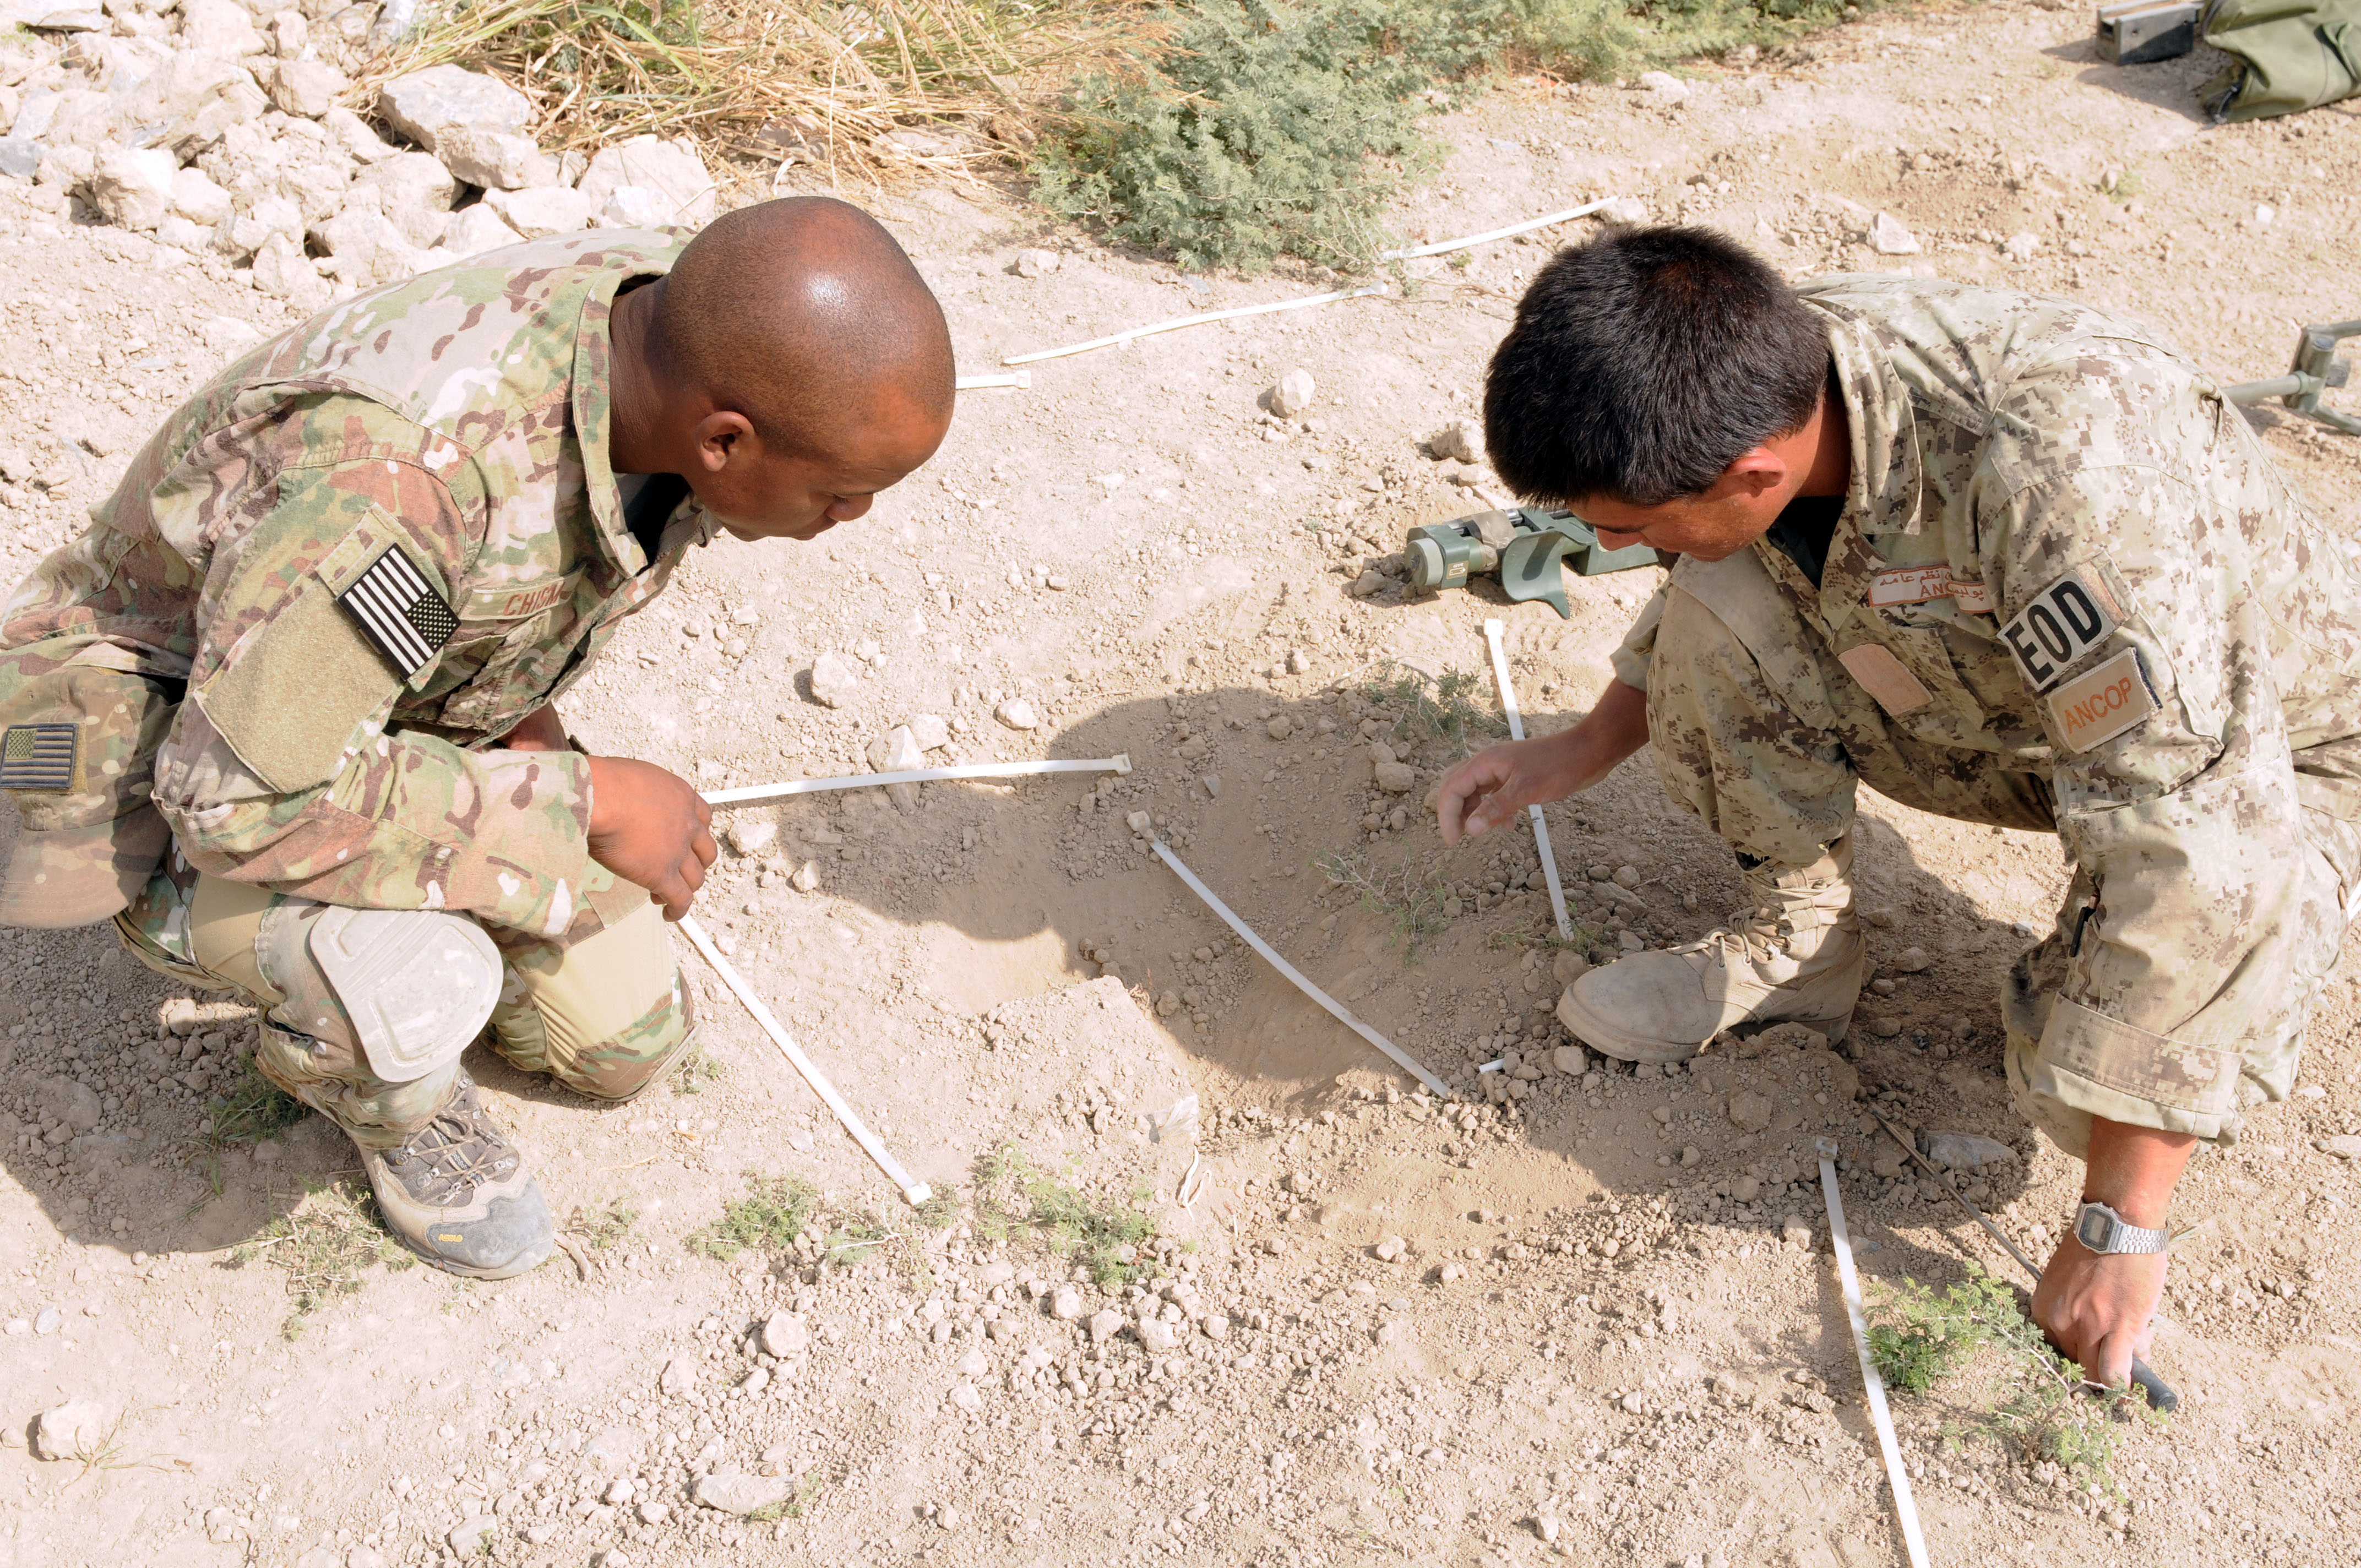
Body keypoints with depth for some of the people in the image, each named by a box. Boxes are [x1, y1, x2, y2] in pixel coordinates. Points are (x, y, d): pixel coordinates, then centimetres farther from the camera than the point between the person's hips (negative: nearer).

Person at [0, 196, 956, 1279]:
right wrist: (583, 802, -30)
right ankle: (366, 1077, 2)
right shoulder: (408, 467, -43)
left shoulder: (680, 319, -18)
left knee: (621, 1044, 7)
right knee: (415, 990, -34)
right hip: (167, 771, -6)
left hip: (429, 712, 7)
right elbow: (240, 796, -37)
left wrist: (515, 701, -1)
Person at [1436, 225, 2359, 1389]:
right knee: (1715, 612, -19)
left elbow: (2188, 833, -40)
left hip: (2258, 751, -5)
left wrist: (2117, 1229, -35)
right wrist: (1580, 753, 1)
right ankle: (1798, 944, 5)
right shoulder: (1757, 371, -20)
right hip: (1995, 710, 5)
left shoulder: (2058, 475, -43)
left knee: (2093, 1079, -30)